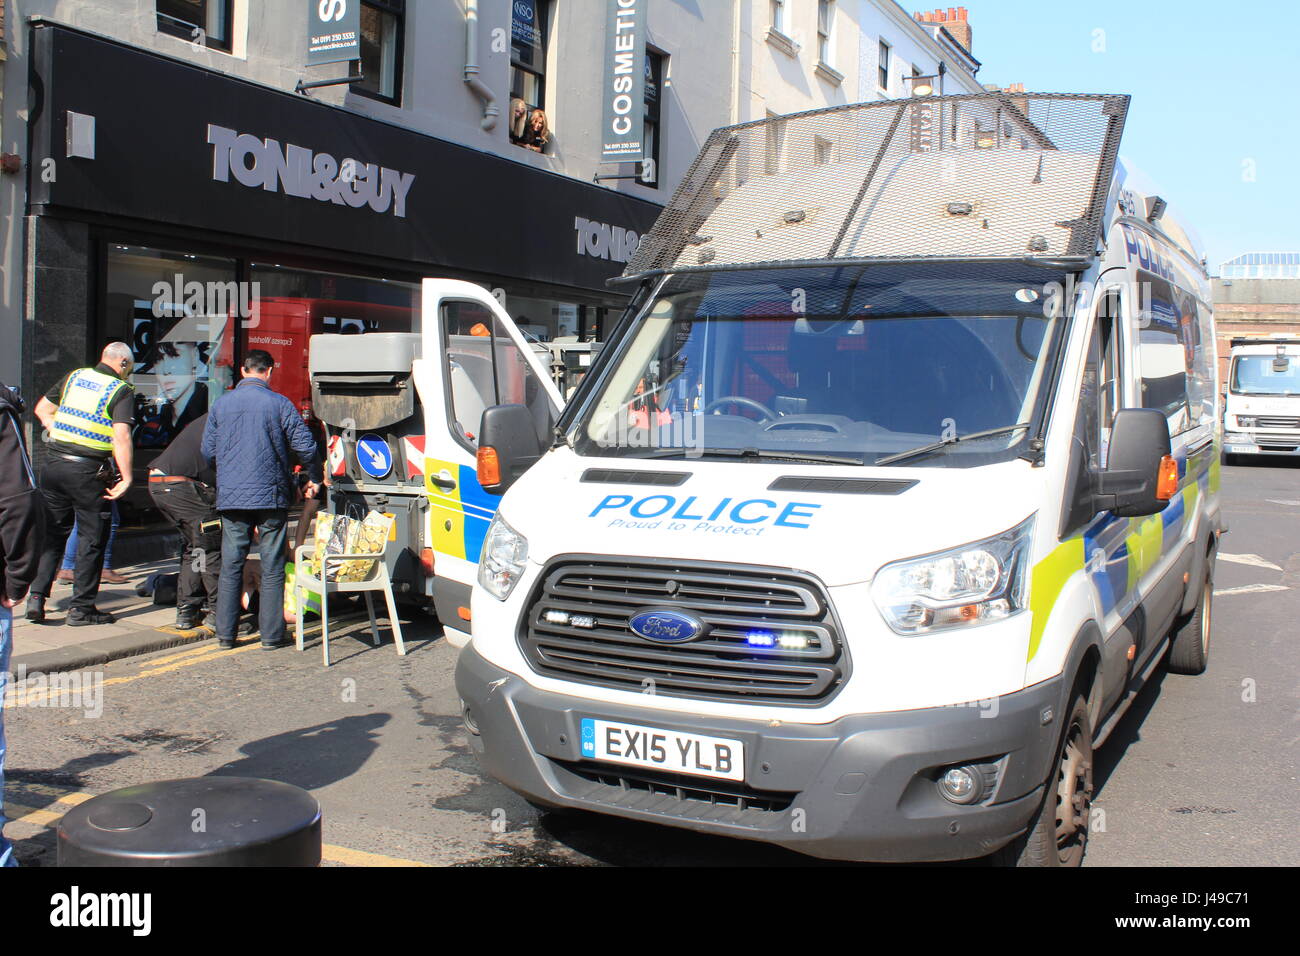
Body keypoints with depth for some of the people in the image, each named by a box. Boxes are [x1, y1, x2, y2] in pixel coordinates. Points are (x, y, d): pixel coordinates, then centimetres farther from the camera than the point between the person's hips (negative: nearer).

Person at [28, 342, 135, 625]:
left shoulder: (73, 377, 11)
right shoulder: (122, 391, -7)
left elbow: (42, 408, 19)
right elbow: (121, 436, -18)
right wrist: (126, 478, -18)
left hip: (54, 464, 5)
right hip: (89, 472, -5)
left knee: (51, 534, 16)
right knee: (92, 538, 5)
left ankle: (37, 597, 11)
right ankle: (81, 607, 9)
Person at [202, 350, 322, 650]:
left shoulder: (221, 405, 6)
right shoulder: (279, 403, -4)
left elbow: (208, 451, 11)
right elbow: (305, 445, -6)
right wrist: (314, 479, 10)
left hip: (231, 497, 3)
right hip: (271, 496, -3)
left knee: (230, 565, 10)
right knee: (272, 567, 3)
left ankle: (225, 633, 12)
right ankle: (271, 634, 5)